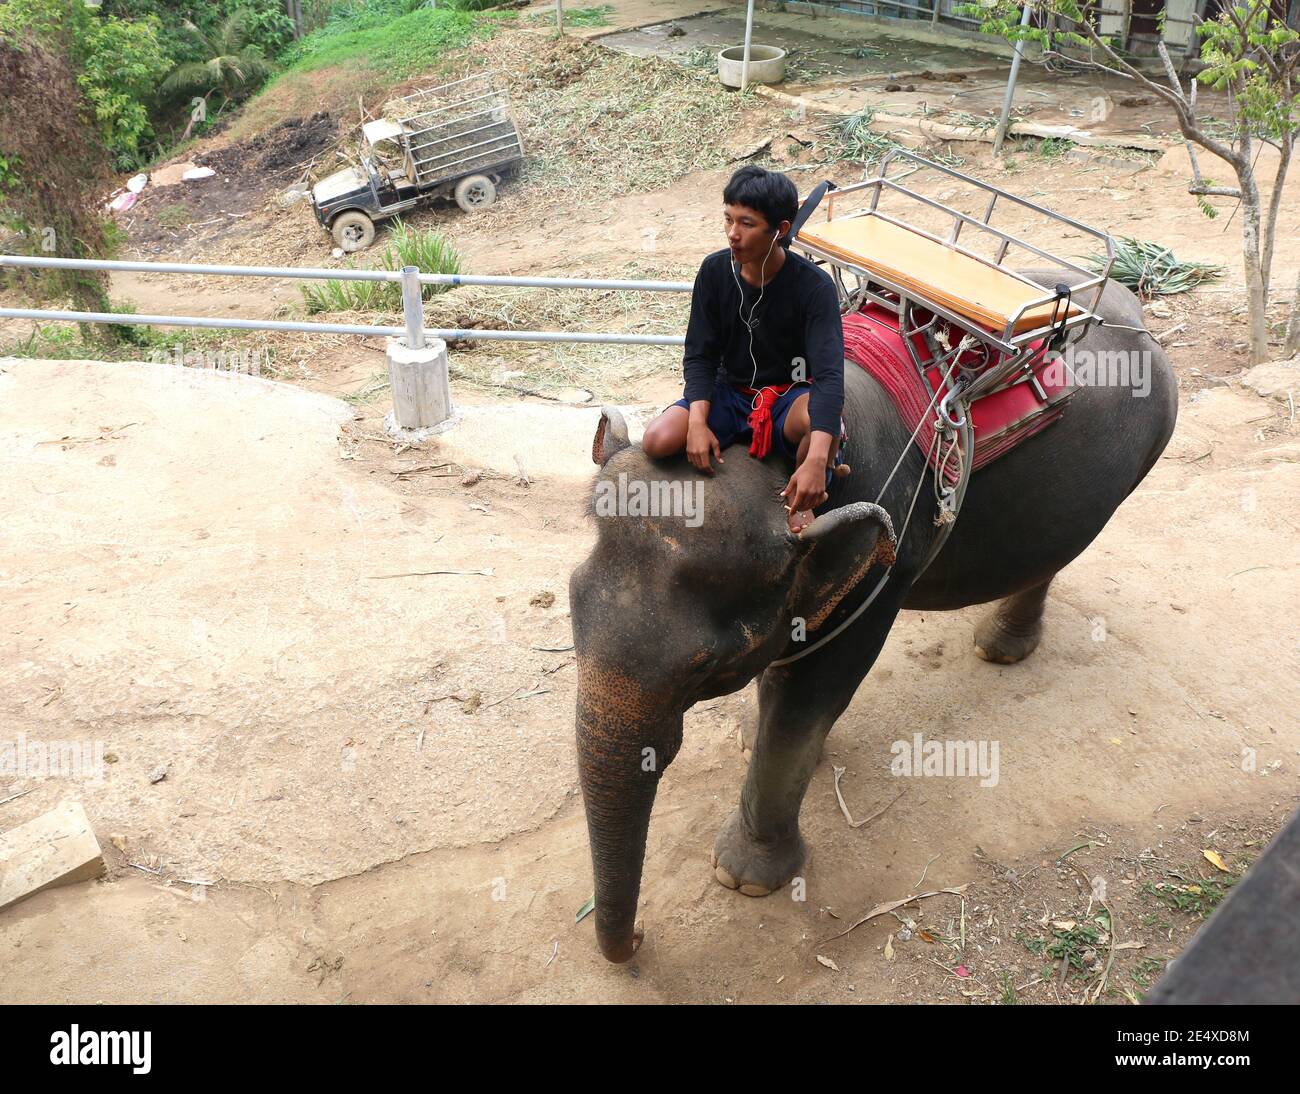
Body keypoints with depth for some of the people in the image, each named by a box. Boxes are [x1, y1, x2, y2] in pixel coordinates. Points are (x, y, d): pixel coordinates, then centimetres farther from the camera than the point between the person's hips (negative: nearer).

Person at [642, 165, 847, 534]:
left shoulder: (814, 286, -21)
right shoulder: (715, 271, -9)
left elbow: (829, 375, -31)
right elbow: (700, 355, -4)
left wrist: (816, 460, -45)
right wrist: (698, 421, -23)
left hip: (789, 397, -3)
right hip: (730, 392, 3)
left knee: (819, 418, -39)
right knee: (658, 440, -22)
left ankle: (800, 503, -6)